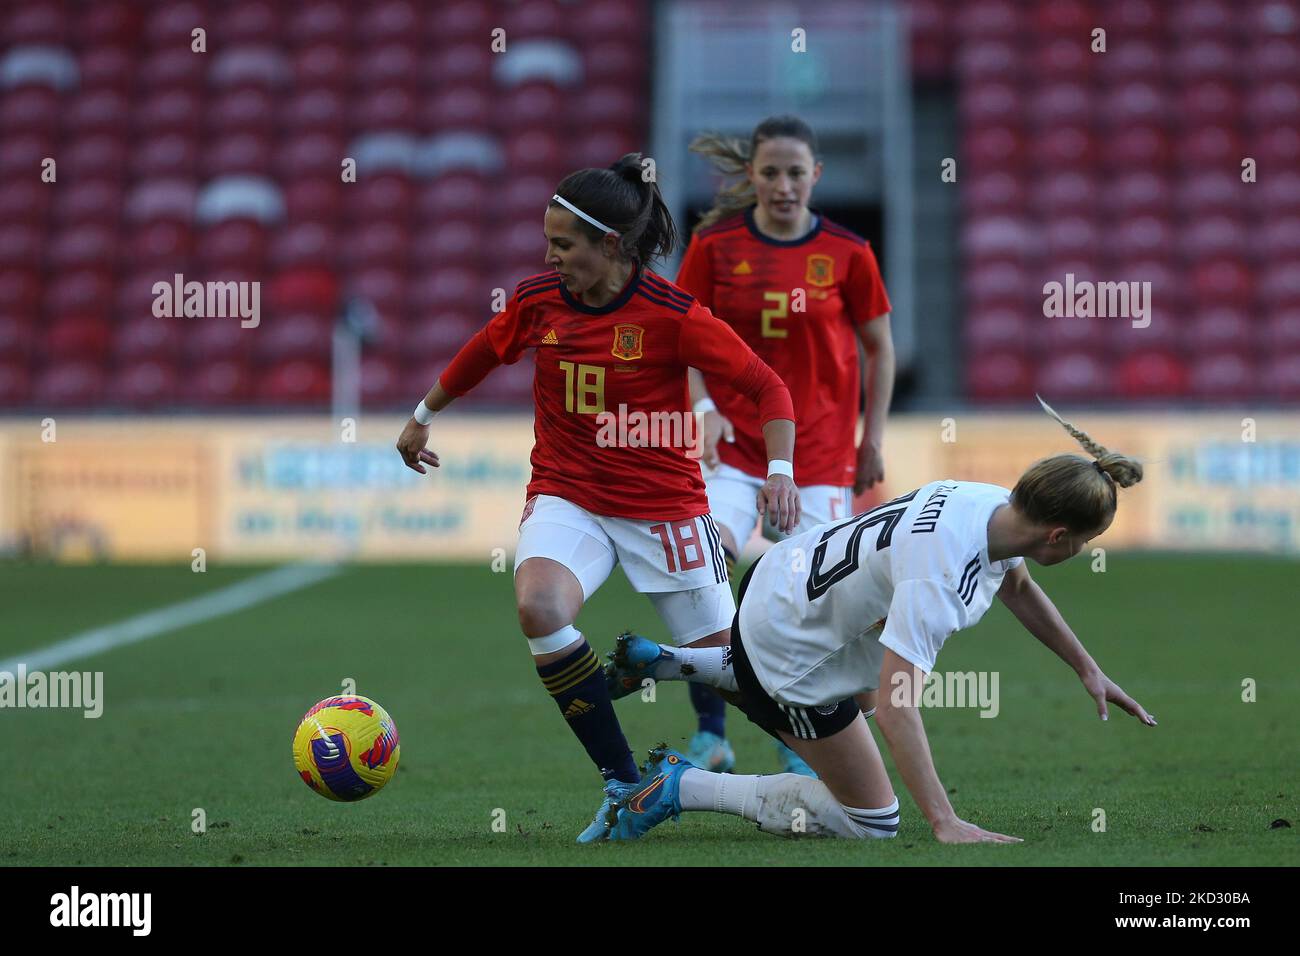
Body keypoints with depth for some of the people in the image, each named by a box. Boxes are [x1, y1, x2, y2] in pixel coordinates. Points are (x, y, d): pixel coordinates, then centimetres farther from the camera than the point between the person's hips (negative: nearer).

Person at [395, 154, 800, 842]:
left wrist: (780, 469, -26)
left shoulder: (672, 315, -15)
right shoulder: (537, 301, -3)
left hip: (664, 502, -2)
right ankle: (623, 783, -19)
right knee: (538, 607, -29)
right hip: (566, 496, 2)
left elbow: (765, 386, -10)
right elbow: (481, 353, 19)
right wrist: (423, 416, 32)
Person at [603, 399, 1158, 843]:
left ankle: (663, 663, 36)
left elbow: (1019, 589, 15)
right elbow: (896, 708, -39)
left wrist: (1088, 669, 19)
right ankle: (681, 786, 1)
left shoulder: (997, 507, -10)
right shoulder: (940, 573, -36)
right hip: (788, 649, -9)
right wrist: (944, 823, -42)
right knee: (871, 822, 1)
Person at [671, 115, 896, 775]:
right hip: (733, 441, 0)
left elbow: (879, 347, 10)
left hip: (819, 446, 0)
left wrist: (873, 440, 7)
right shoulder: (715, 245, -2)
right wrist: (703, 406, -12)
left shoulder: (847, 252, -1)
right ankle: (710, 736, -12)